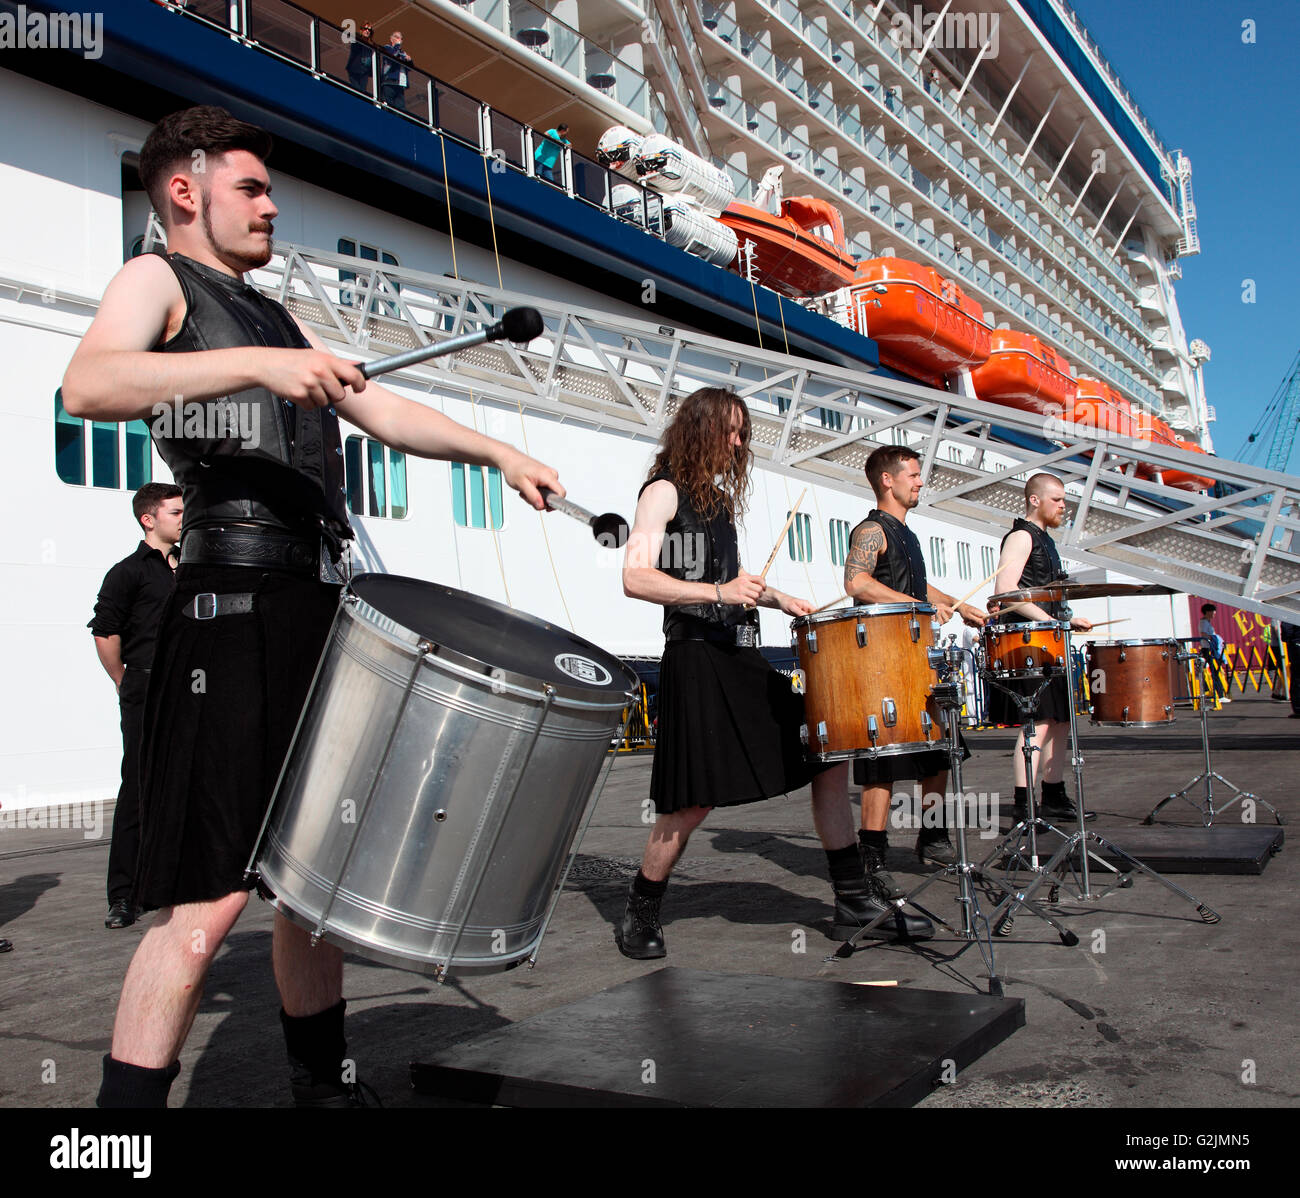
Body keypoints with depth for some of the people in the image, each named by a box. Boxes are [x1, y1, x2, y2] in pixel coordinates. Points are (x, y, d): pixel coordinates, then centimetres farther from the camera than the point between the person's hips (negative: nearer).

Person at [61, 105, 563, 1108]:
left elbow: (384, 409, 26)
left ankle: (323, 1088, 25)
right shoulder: (157, 280, 5)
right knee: (209, 900, -11)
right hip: (236, 604, -8)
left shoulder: (280, 318, 29)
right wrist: (257, 367, -27)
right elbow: (88, 386, -16)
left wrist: (498, 453, 14)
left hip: (325, 610, 8)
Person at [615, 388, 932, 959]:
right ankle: (638, 919, 13)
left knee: (829, 752, 2)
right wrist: (717, 593, -26)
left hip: (742, 656, 8)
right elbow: (635, 578, -16)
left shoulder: (720, 498, 22)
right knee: (693, 803, -8)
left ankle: (854, 901, 9)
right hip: (695, 658, -8)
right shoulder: (664, 491, -3)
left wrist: (778, 600, 15)